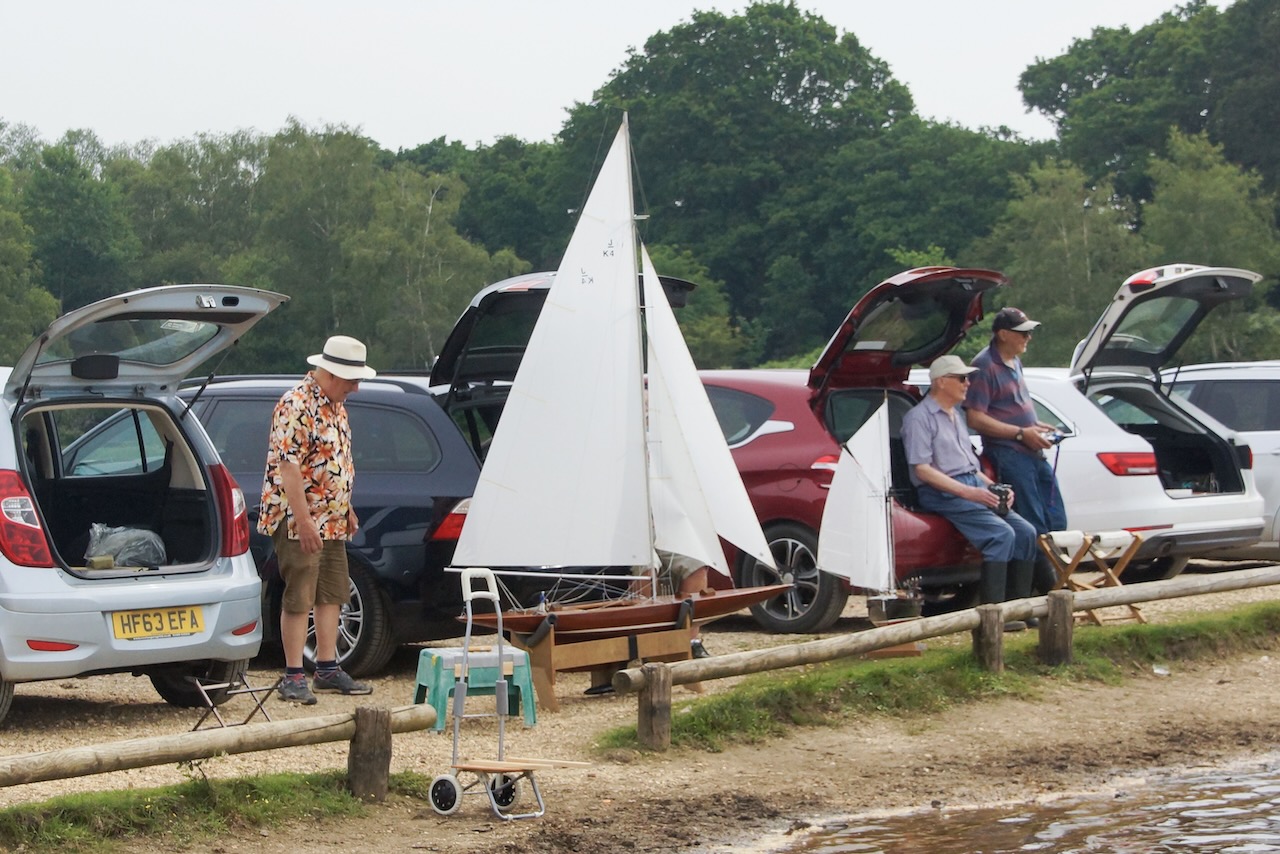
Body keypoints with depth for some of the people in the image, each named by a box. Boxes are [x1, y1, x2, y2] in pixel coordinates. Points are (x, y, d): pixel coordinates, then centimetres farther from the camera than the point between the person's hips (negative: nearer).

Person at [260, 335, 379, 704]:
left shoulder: (335, 406, 12)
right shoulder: (296, 406, -18)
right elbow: (288, 466, -22)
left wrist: (346, 509, 19)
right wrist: (304, 520, -24)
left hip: (332, 521, 9)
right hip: (298, 521, -9)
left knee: (332, 594, 11)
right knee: (299, 599, -7)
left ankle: (327, 670, 18)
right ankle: (293, 677, -3)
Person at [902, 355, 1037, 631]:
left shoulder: (957, 415, 23)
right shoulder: (919, 417, -6)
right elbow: (922, 469, -14)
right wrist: (966, 492, -21)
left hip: (973, 487, 9)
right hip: (942, 494, -9)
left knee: (1025, 532, -8)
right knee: (1001, 534, -26)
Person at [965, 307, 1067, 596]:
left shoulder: (1014, 361, 15)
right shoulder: (985, 365, -13)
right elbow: (975, 418, -18)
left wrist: (1037, 427, 10)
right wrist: (1022, 433, -19)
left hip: (1033, 453, 9)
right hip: (1009, 455, -9)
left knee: (1056, 522, 9)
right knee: (1034, 527, -9)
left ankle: (1048, 584, 16)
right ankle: (1047, 586, -3)